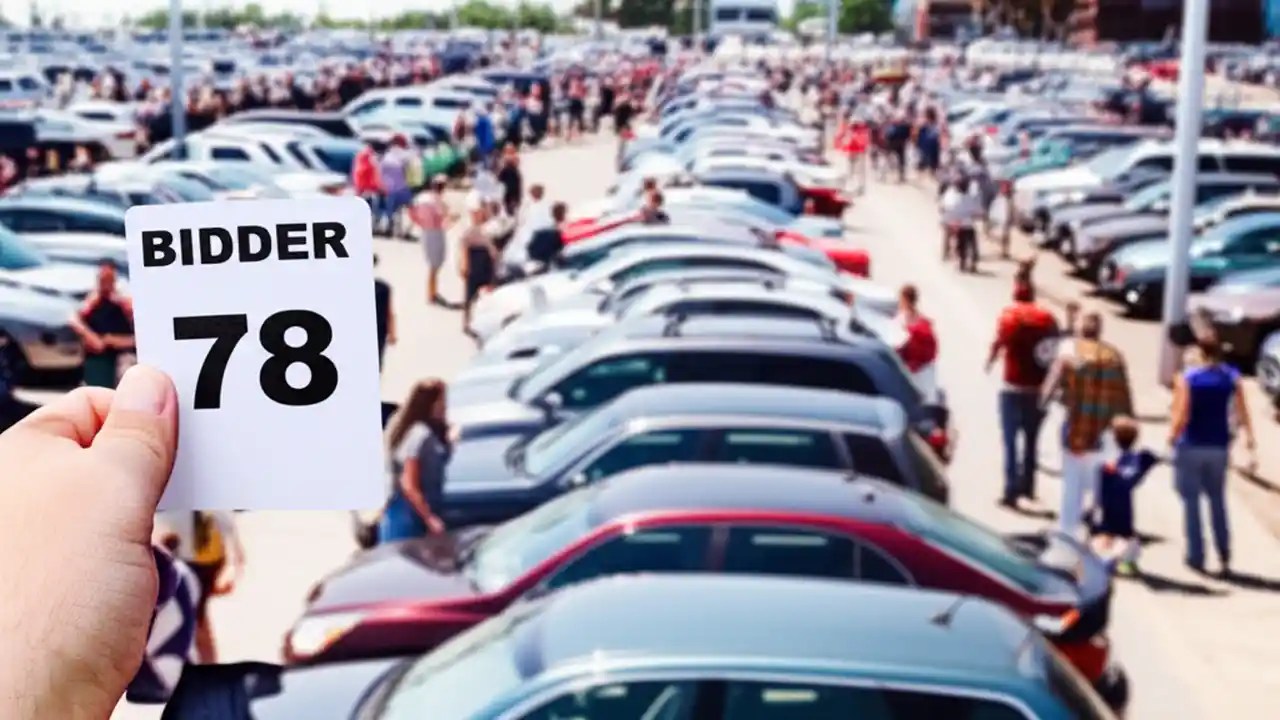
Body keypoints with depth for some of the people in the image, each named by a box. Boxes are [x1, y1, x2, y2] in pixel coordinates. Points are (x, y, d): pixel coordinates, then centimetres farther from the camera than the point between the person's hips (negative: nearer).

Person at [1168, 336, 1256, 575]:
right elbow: (1242, 414, -6)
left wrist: (1172, 437, -1)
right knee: (1218, 500, 18)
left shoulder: (1186, 378, -13)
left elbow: (1181, 418, -18)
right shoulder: (1232, 378, -3)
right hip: (1219, 447, 4)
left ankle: (1196, 556, 9)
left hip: (1191, 447, -3)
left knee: (1191, 501, 7)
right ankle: (1224, 556, 18)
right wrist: (1249, 438, 6)